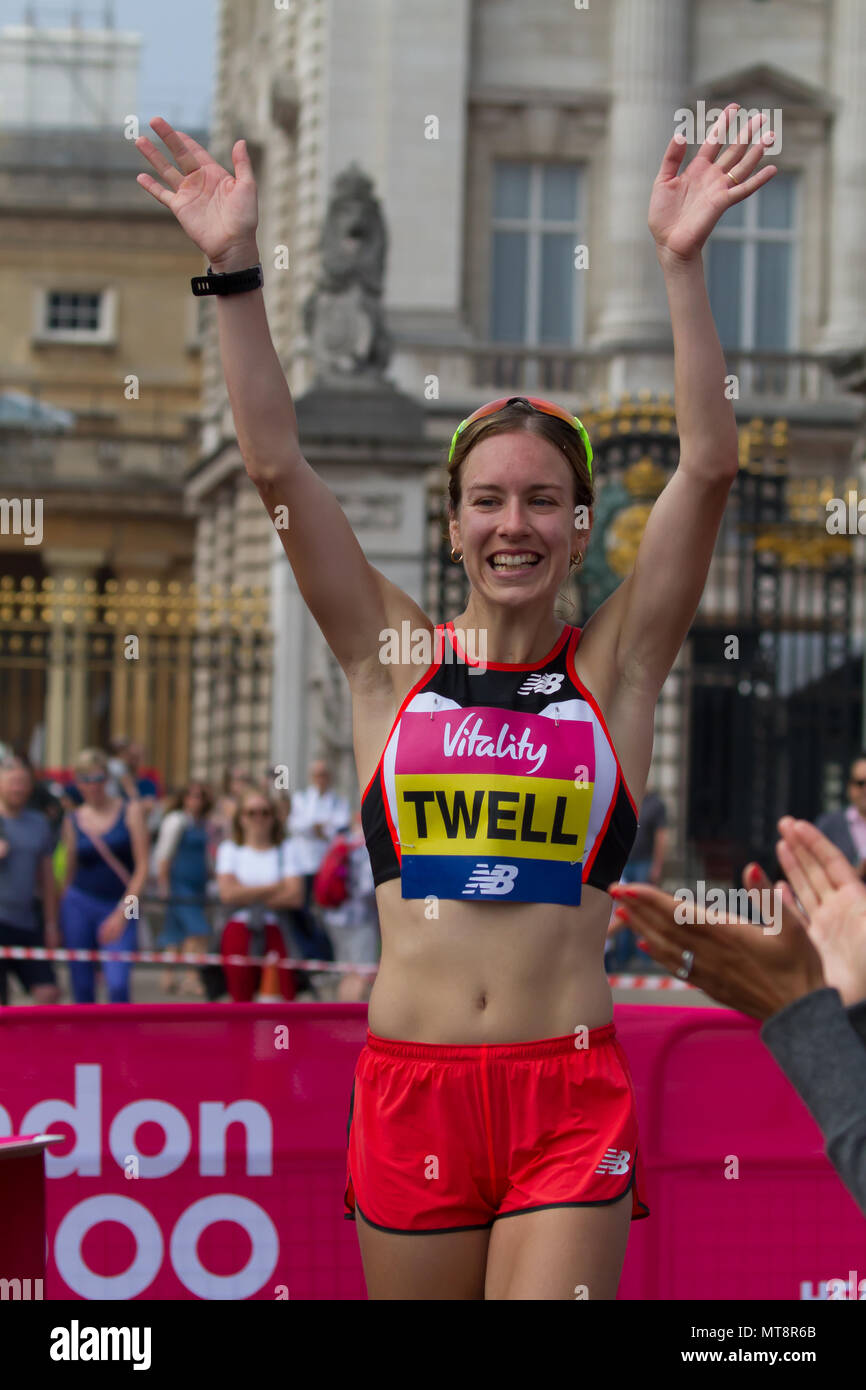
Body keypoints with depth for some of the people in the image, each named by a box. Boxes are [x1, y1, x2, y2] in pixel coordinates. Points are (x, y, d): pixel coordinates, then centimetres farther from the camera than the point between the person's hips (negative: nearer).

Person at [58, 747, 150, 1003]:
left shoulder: (131, 811, 0)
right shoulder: (73, 820, 7)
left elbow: (142, 867, -3)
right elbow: (69, 872, 13)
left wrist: (122, 913, -11)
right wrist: (57, 924, 9)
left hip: (119, 910, -2)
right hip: (79, 906, 3)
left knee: (117, 985, -17)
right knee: (82, 989, 2)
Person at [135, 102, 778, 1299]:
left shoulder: (616, 665, 5)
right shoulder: (394, 660, 8)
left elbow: (707, 468, -4)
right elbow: (277, 468, 1)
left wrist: (681, 264, -12)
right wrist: (236, 270, -6)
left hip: (570, 1095, -1)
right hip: (408, 1083, 2)